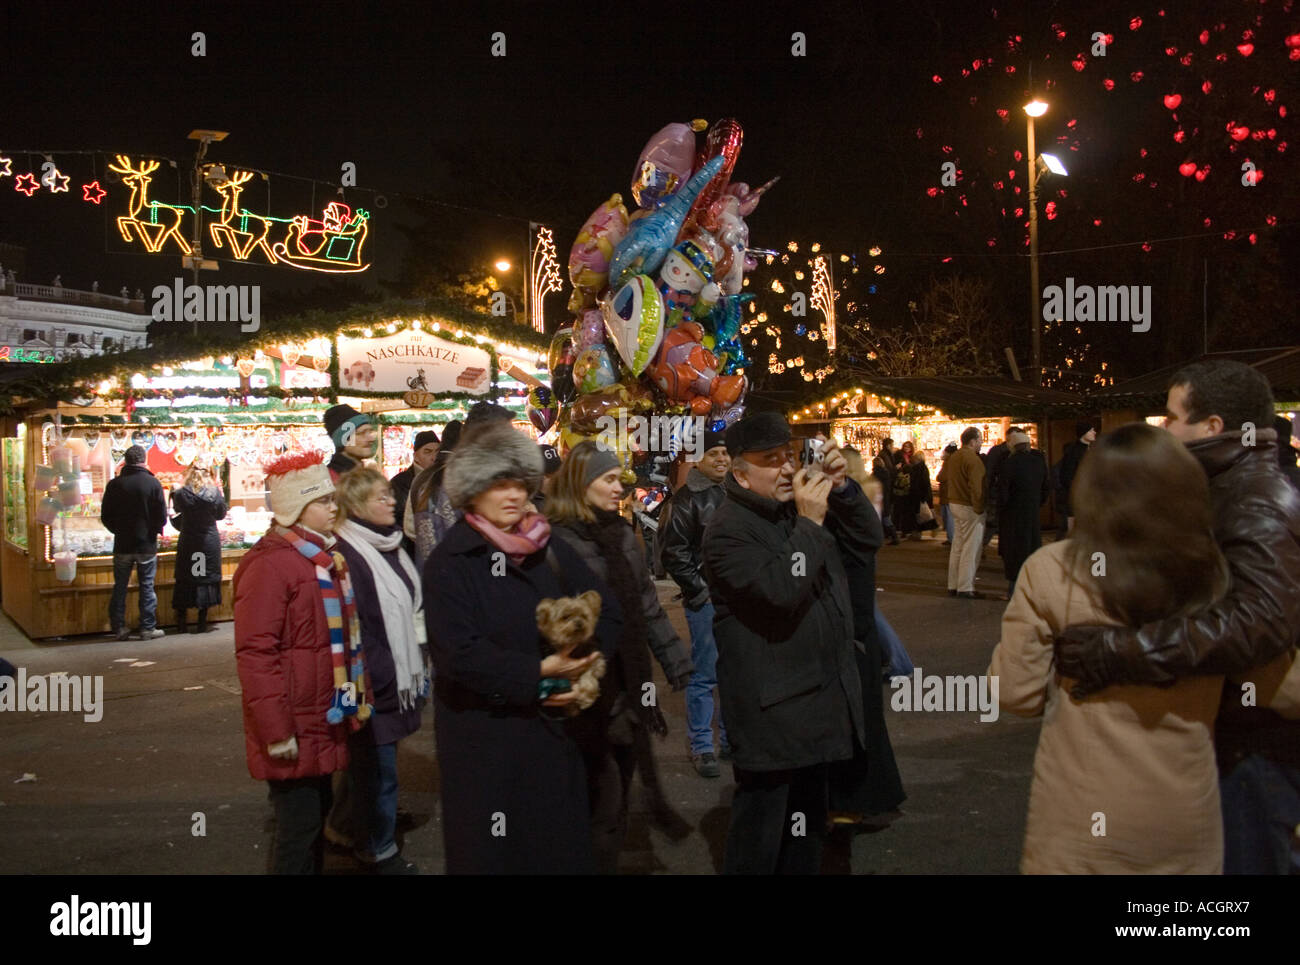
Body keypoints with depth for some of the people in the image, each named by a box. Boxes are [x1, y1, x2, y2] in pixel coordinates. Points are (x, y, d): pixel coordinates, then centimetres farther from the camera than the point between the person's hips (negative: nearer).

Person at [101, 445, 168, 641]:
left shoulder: (114, 484, -4)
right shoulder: (153, 483, -8)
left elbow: (105, 516, 1)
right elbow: (162, 516, -7)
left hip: (122, 545, 1)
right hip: (147, 544, -1)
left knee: (120, 587, 11)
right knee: (147, 587, 5)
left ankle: (119, 628, 13)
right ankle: (147, 628, 6)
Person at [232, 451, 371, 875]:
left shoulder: (324, 556, 12)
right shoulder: (269, 564, -17)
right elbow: (255, 653, -22)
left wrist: (353, 699, 20)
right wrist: (276, 730, -22)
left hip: (324, 717, 9)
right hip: (295, 725, -9)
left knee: (317, 810, 18)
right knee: (299, 824, 0)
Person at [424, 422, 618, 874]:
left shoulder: (548, 547, 5)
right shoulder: (451, 561, -10)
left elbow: (607, 611, 4)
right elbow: (457, 653, -20)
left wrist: (583, 668, -12)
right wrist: (536, 672, -20)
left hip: (553, 726, 5)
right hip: (485, 735, -5)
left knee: (561, 846, 15)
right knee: (494, 855, 8)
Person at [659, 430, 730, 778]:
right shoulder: (689, 497, -9)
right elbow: (673, 551, -11)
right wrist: (699, 591, -12)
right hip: (707, 600, -7)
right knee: (705, 675, -1)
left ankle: (733, 741, 26)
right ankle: (700, 747, 10)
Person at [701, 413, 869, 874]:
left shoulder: (800, 504, 8)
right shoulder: (727, 529, -17)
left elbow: (869, 535, 11)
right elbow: (780, 593, -29)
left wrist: (841, 487, -4)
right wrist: (809, 524, -24)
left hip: (821, 693, 8)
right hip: (771, 708, -8)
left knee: (809, 818, 22)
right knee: (762, 824, 2)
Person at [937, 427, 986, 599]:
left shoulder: (953, 457, 10)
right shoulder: (973, 459, -18)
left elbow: (941, 477, 23)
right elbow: (976, 487, -24)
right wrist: (979, 509, -19)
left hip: (954, 504, 9)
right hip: (969, 507, -9)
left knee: (958, 546, 16)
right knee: (970, 549, -3)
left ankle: (953, 586, 21)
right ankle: (965, 588, -2)